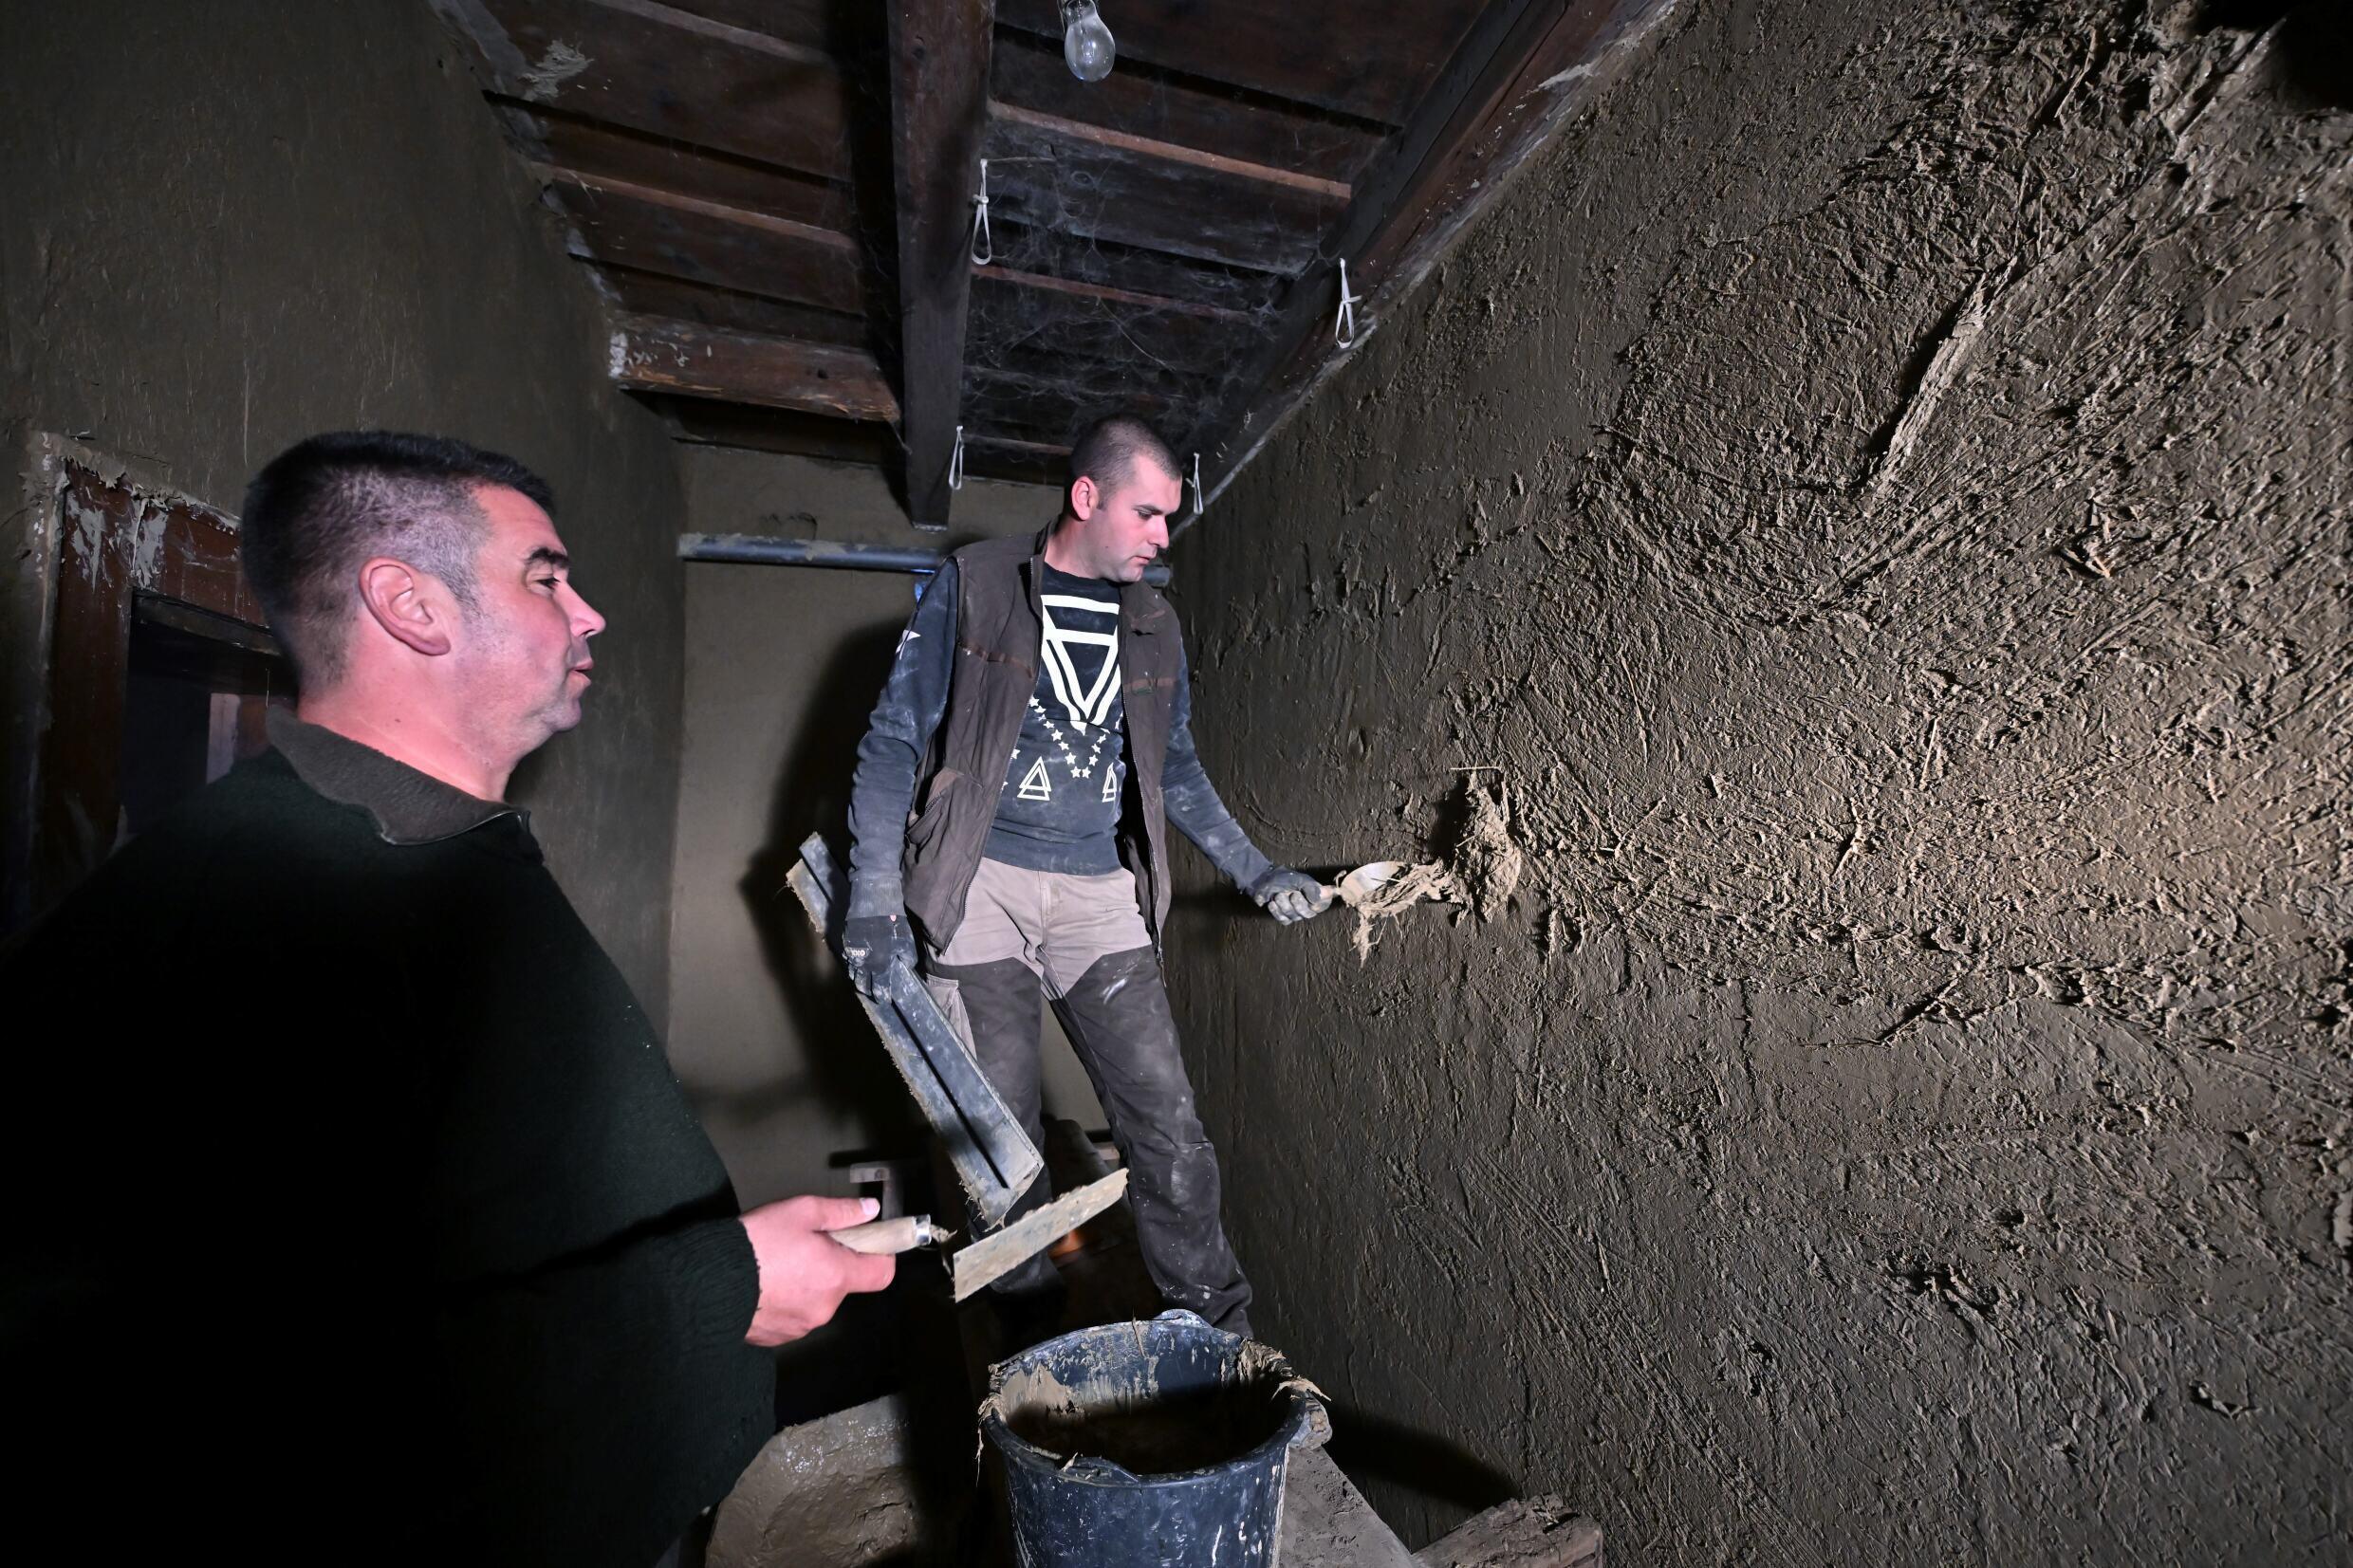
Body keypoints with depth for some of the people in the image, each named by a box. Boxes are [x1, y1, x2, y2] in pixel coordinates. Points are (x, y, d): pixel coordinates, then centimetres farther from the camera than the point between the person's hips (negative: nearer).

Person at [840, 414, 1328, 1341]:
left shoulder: (1154, 626, 12)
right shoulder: (973, 587, 0)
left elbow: (1177, 770, 20)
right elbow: (895, 744, -1)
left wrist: (1255, 871, 10)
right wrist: (872, 905, -8)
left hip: (1103, 899, 3)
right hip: (980, 890, -2)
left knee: (1168, 1131, -2)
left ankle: (1222, 1342, 15)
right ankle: (1030, 1344, 24)